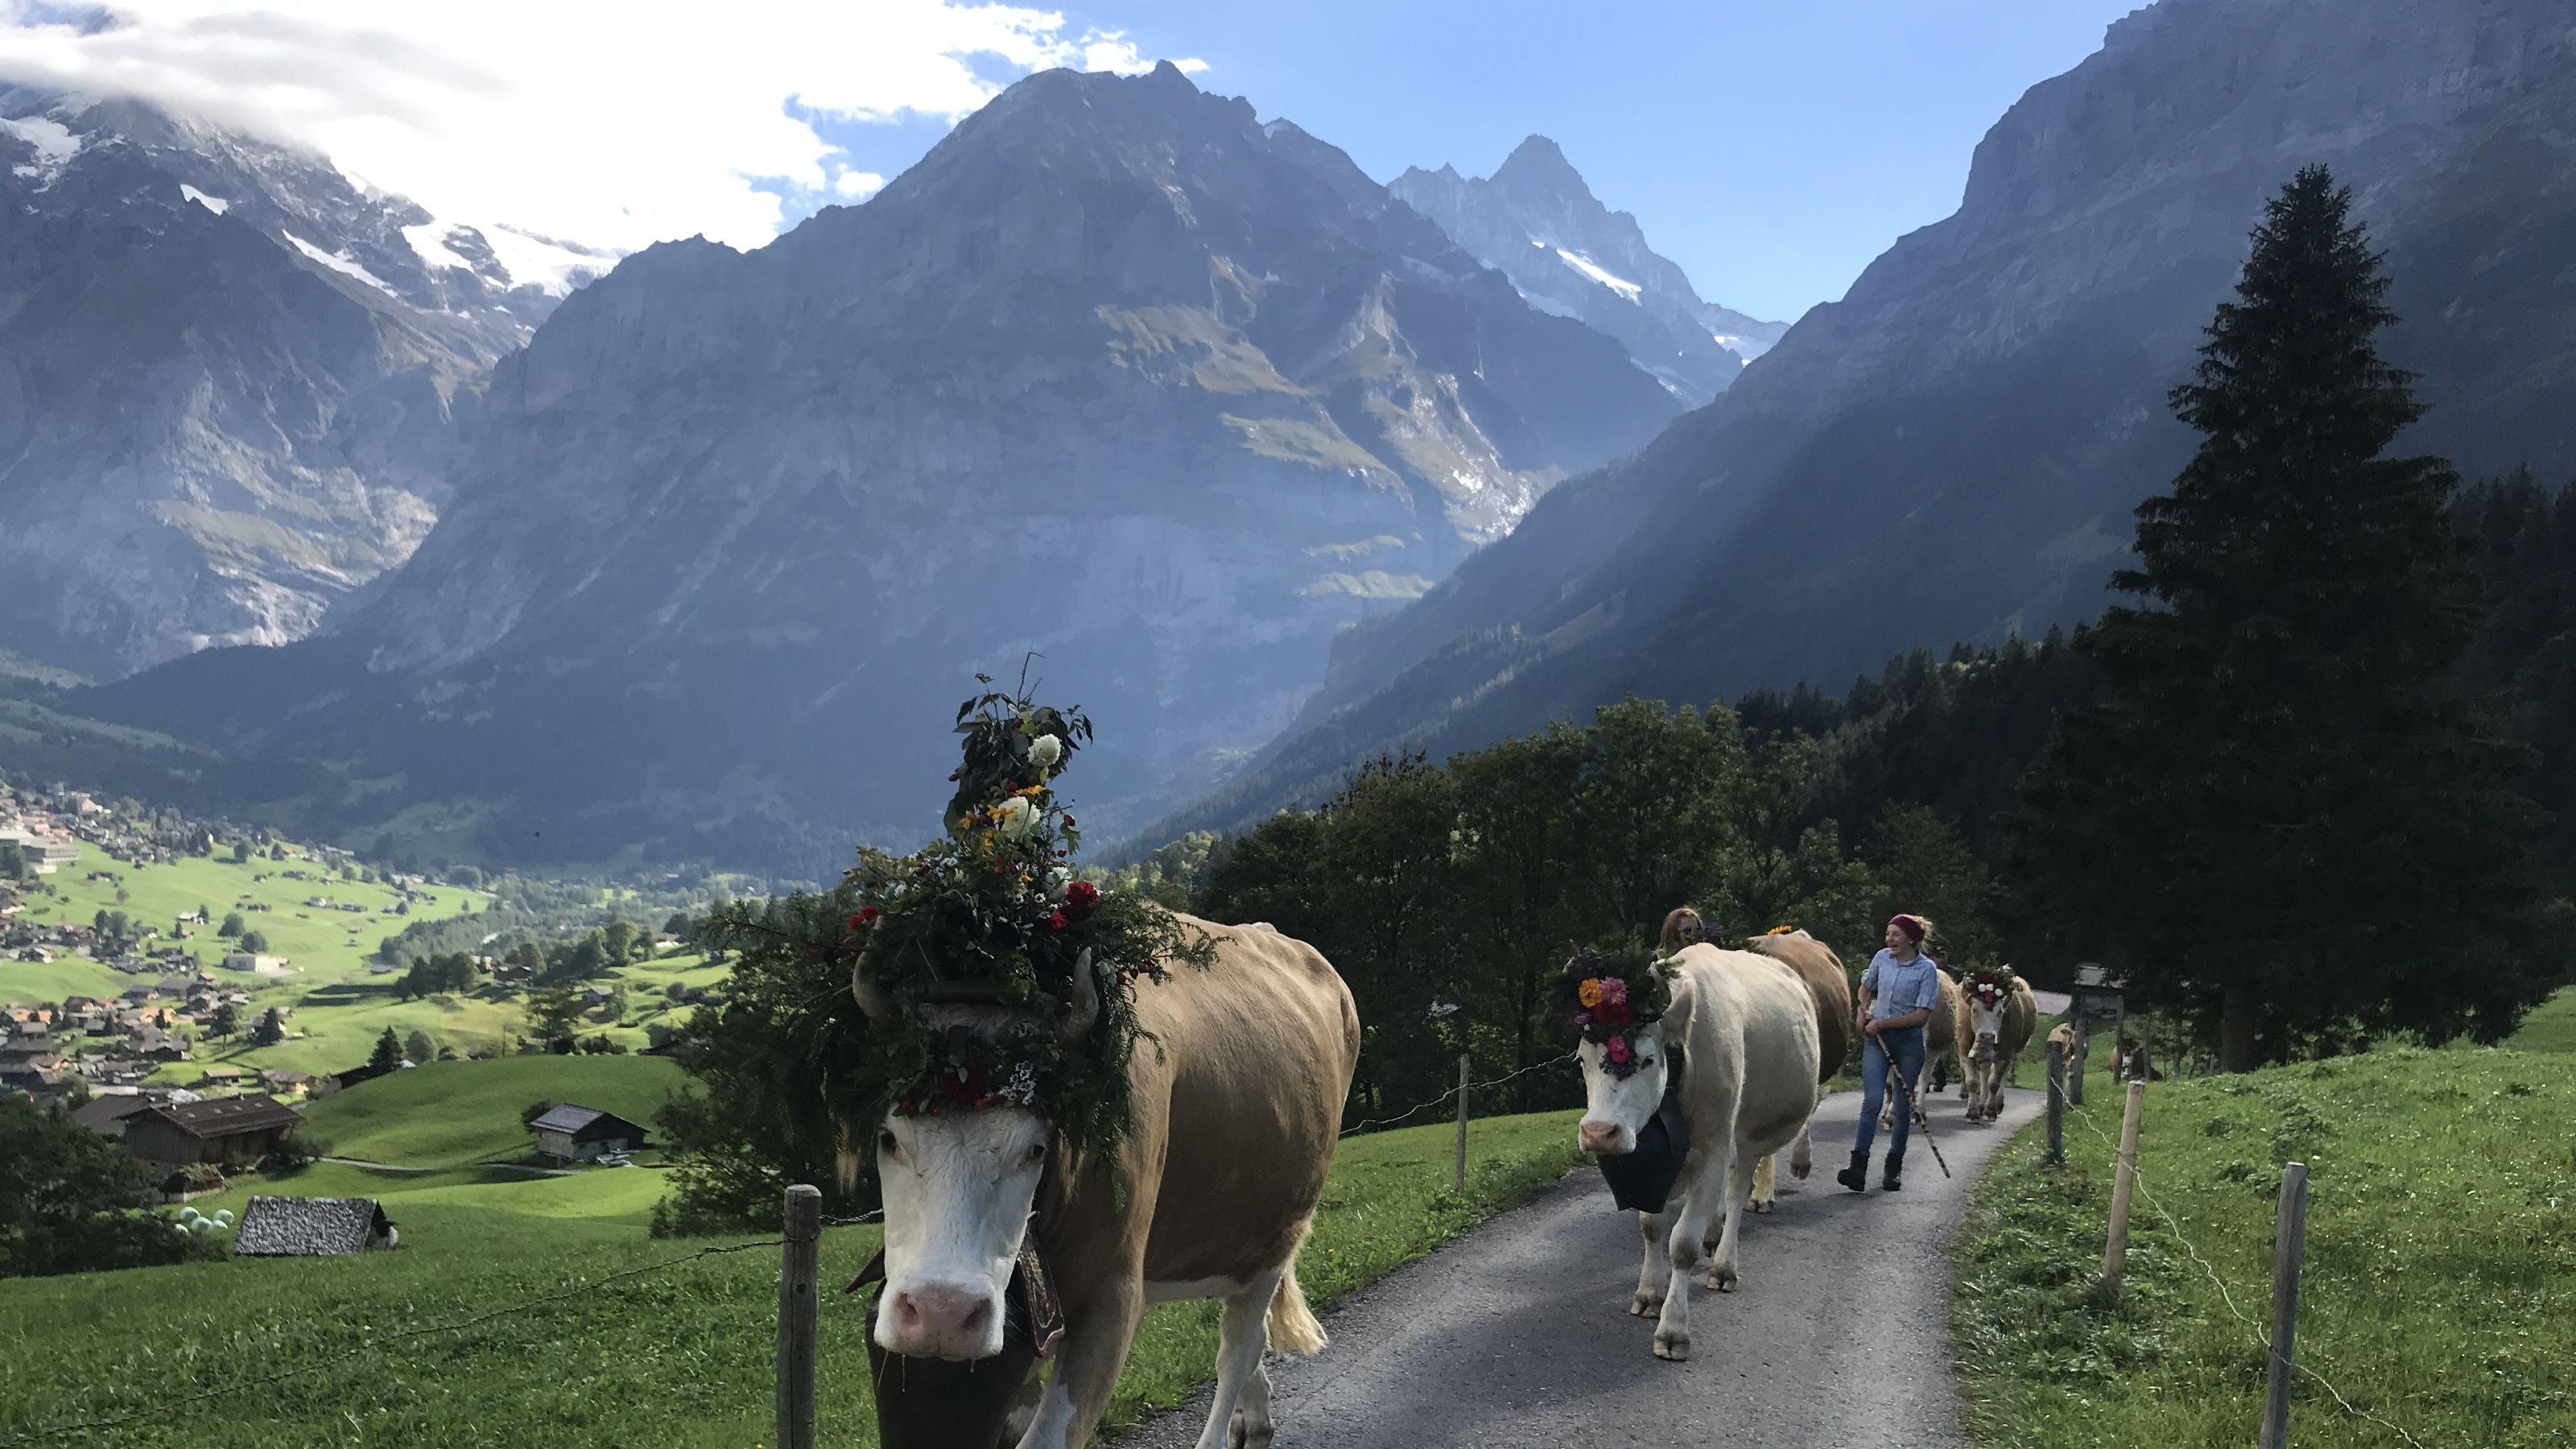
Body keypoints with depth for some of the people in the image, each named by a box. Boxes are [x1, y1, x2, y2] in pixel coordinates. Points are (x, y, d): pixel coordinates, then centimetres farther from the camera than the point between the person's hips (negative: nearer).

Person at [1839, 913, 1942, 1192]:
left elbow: (1921, 1015, -11)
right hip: (1876, 1038, 2)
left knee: (1903, 1105, 6)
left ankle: (1894, 1168, 20)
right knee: (1872, 1100, -11)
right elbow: (1866, 987, 25)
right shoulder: (1882, 958, 5)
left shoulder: (1927, 969, -7)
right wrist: (1863, 1012, 6)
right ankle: (1858, 1167, -18)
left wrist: (1881, 1023, -11)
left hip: (1909, 1041, -2)